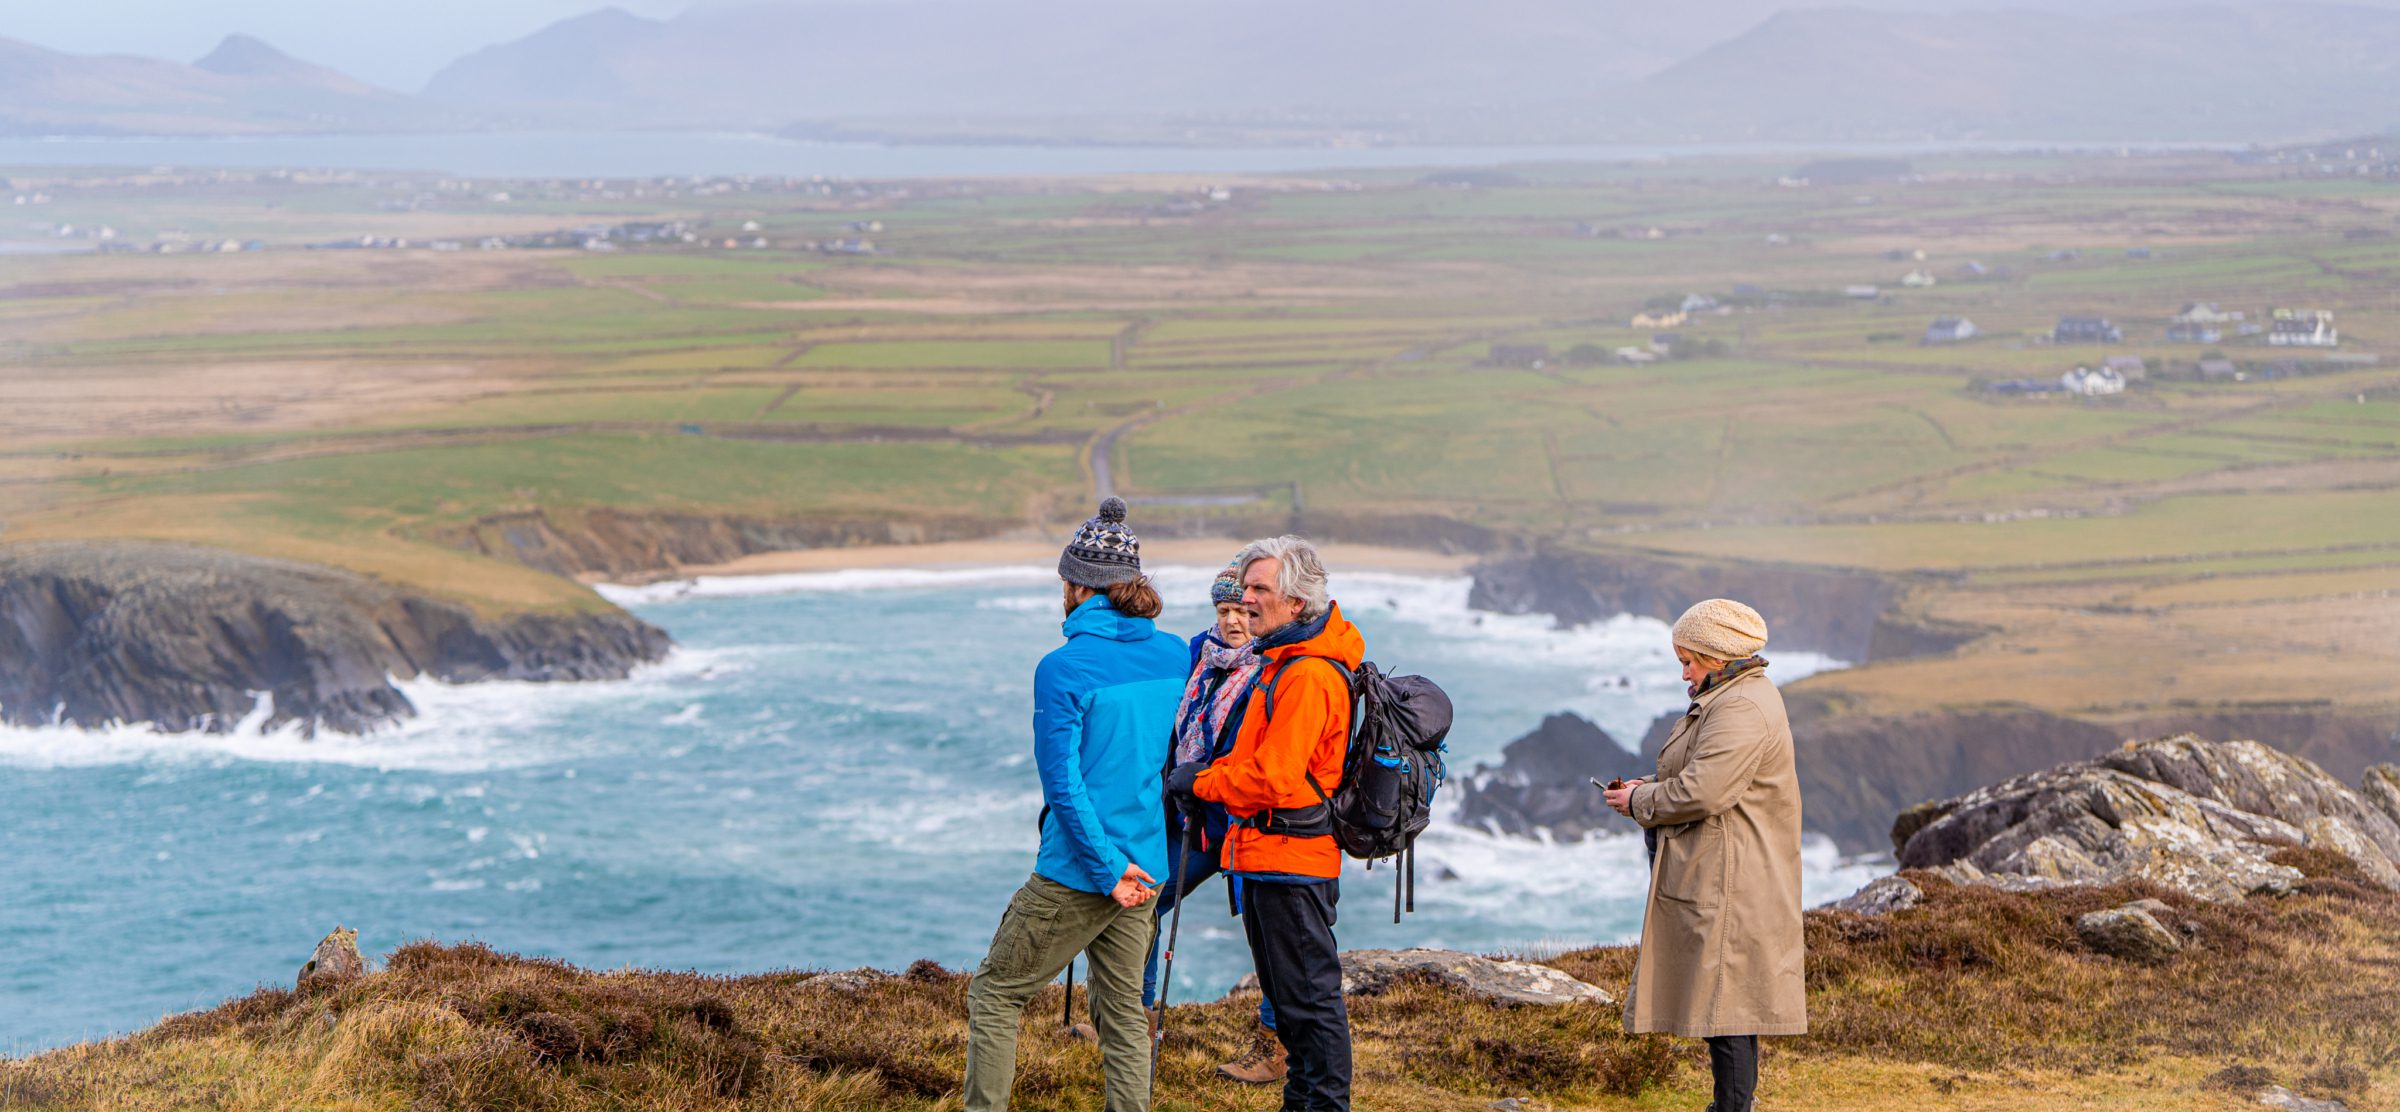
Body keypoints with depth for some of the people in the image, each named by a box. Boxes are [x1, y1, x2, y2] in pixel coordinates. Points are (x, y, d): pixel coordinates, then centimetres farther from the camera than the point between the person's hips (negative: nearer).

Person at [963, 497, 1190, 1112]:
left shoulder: (1063, 669, -16)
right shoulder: (1174, 656, 3)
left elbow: (1063, 784, -18)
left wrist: (1107, 869, -14)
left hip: (1077, 875, -6)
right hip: (1146, 866, 6)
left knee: (994, 993, 8)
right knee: (1124, 1013, 14)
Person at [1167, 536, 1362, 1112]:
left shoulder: (1310, 675, -20)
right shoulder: (1284, 661, 15)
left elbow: (1272, 778, -23)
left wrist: (1199, 781, -11)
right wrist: (1214, 769, 6)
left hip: (1291, 858, -11)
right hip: (1266, 855, 11)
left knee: (1310, 994, -4)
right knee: (1286, 993, 18)